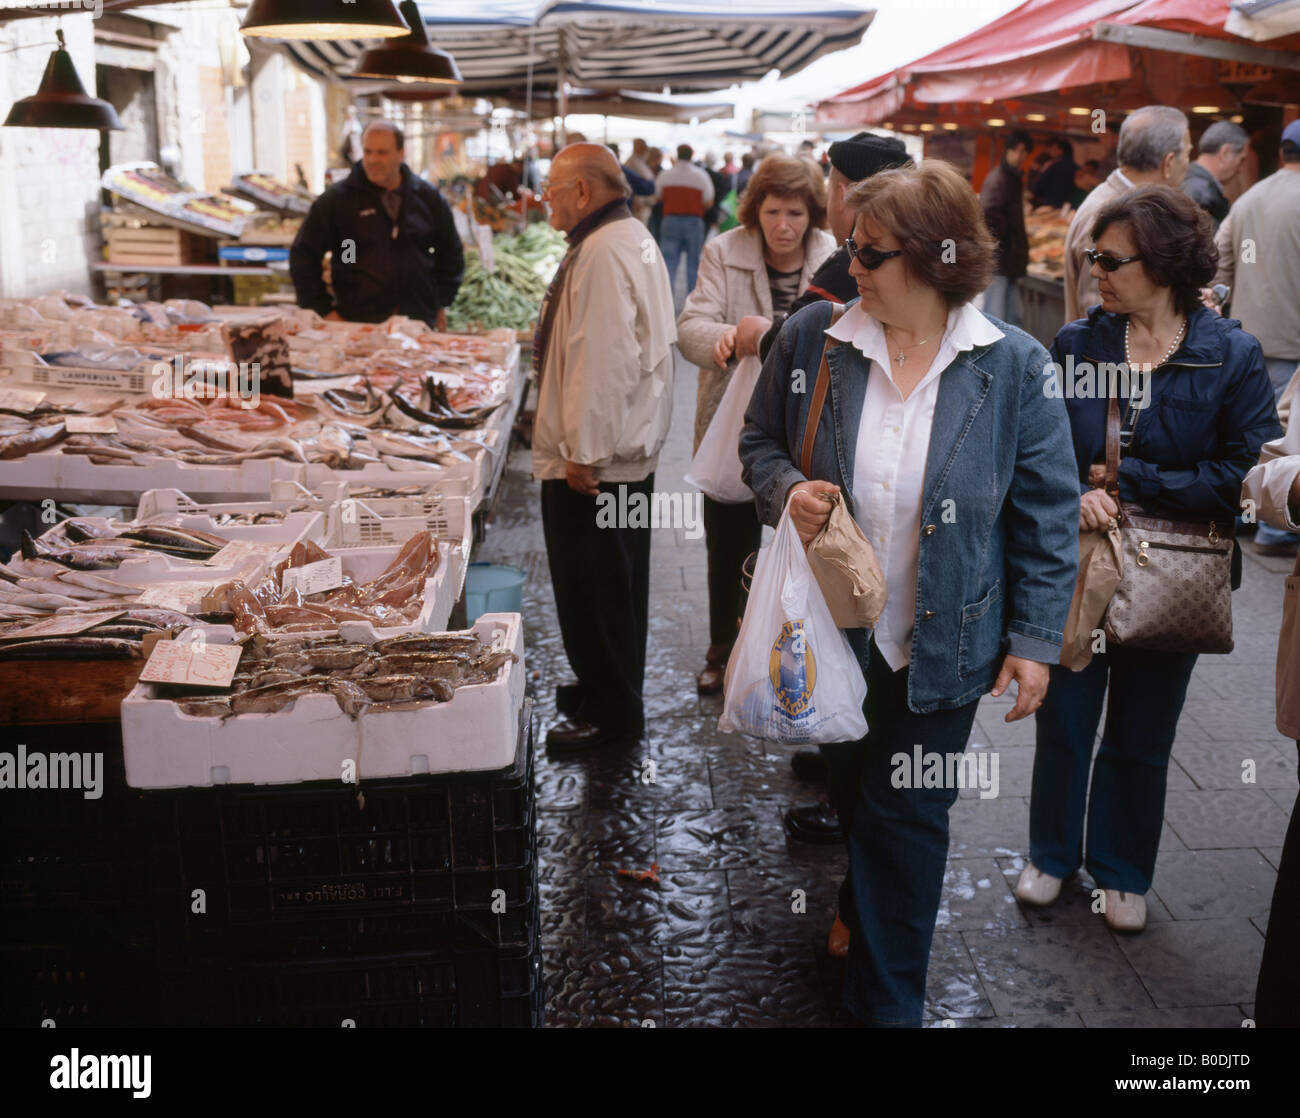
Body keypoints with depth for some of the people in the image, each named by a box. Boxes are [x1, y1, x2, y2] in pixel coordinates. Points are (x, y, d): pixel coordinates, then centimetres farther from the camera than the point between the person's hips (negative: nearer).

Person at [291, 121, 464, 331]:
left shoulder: (428, 197, 8)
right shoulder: (337, 199, 0)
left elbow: (451, 253, 21)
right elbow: (302, 256, 1)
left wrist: (441, 304, 15)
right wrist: (325, 311, -4)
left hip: (420, 323, 2)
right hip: (358, 326, -2)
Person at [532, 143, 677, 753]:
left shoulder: (603, 253, -20)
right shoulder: (633, 239, 14)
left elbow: (602, 361, -26)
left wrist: (582, 451, -21)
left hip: (594, 461, -11)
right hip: (630, 449, 11)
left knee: (592, 590, 0)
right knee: (617, 584, 20)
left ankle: (608, 713, 10)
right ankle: (616, 695, 33)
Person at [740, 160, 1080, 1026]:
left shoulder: (1013, 366, -12)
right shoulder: (813, 338, -7)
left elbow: (1048, 515, -6)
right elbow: (761, 441, 7)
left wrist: (1035, 639, -7)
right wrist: (785, 490, -16)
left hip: (943, 644, -3)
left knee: (907, 816, 8)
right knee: (851, 790, 23)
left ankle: (887, 1000, 27)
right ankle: (866, 907, 56)